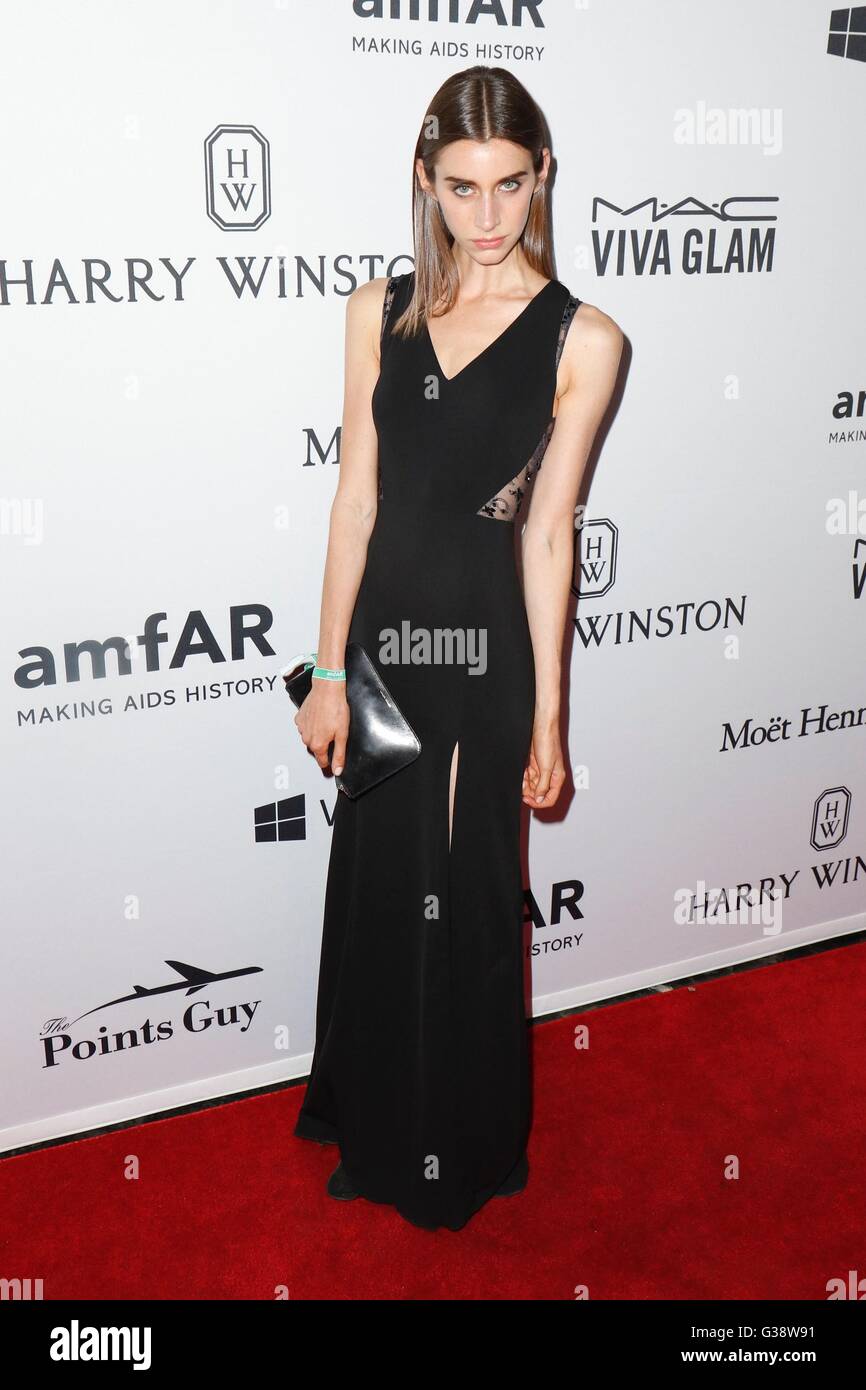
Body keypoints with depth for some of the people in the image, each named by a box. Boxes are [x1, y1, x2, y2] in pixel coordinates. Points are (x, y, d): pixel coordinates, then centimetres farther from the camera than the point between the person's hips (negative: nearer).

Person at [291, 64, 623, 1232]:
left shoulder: (581, 338, -5)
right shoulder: (379, 312, 4)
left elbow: (549, 533, -7)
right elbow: (356, 499, 1)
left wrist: (548, 718, -8)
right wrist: (330, 675, -1)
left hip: (487, 646, -3)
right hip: (384, 628, 3)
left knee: (465, 902, 9)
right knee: (375, 886, 15)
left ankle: (462, 1151, 34)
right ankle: (377, 1129, 40)